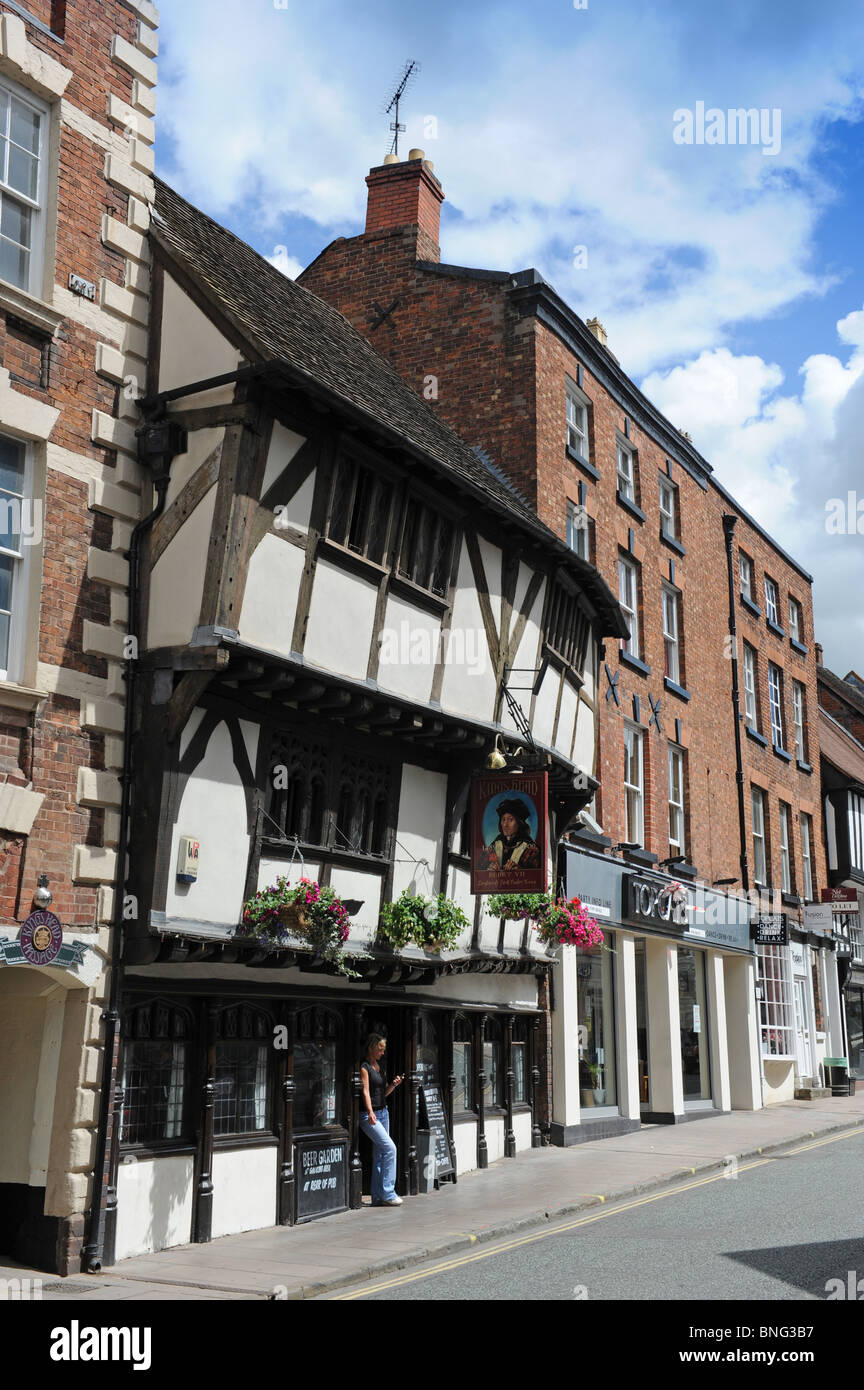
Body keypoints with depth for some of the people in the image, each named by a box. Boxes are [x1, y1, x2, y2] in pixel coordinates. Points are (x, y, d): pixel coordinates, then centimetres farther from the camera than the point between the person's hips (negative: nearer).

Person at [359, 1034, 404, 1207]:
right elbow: (365, 1091, -20)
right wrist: (370, 1113, -33)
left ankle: (378, 1197, 10)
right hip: (369, 1115, -8)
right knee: (390, 1147, -16)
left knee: (379, 1154, 6)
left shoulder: (380, 1065, 13)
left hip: (383, 1112, 8)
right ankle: (387, 1192, -10)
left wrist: (394, 1085, -1)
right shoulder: (364, 1067, -10)